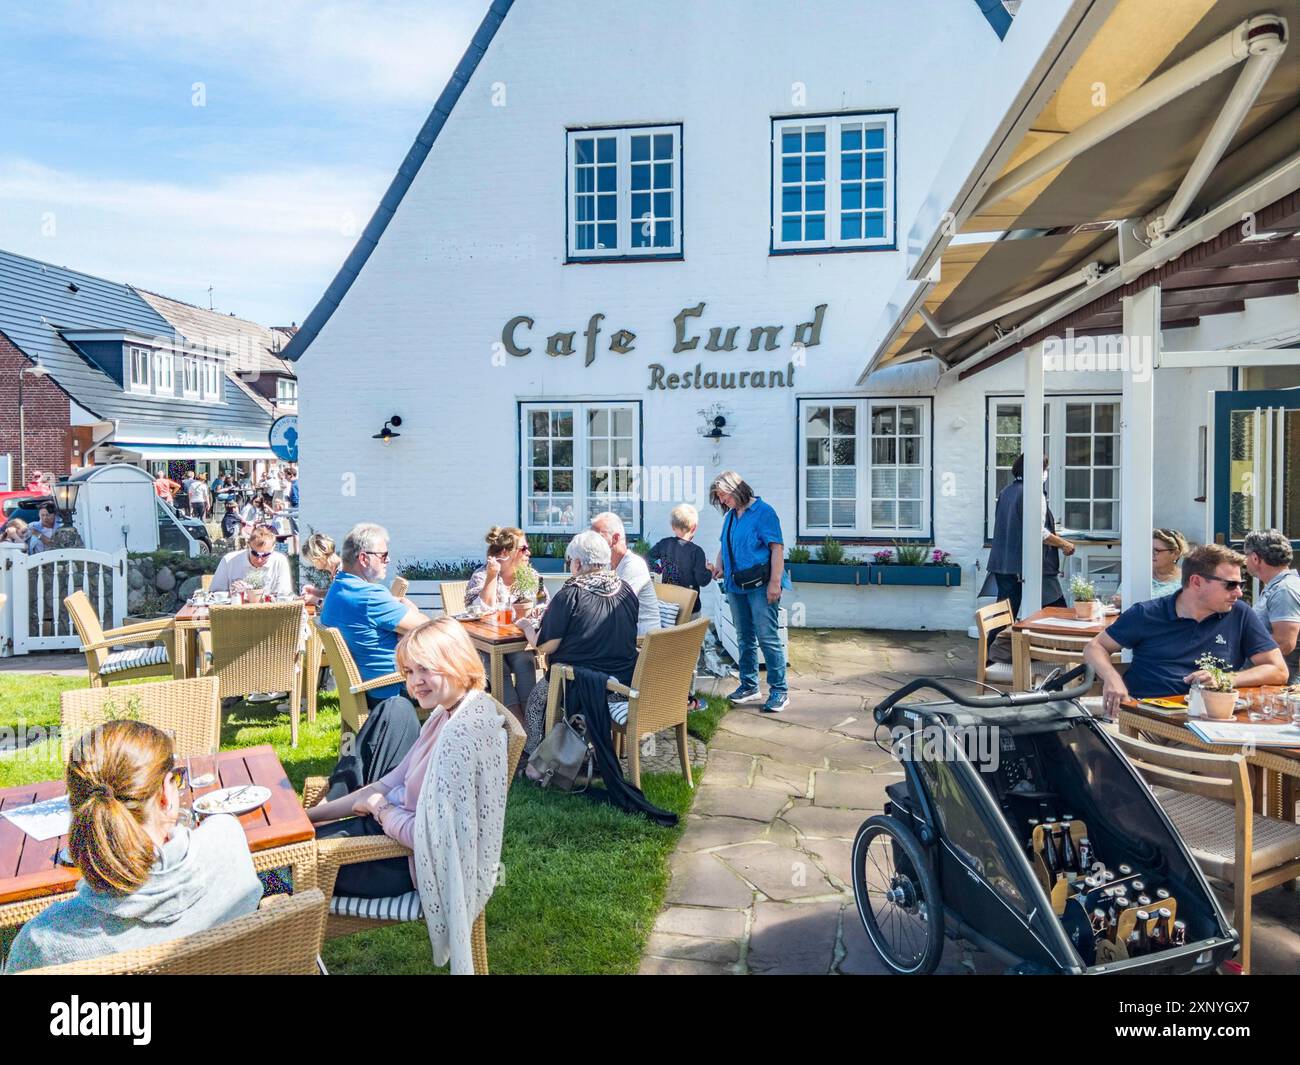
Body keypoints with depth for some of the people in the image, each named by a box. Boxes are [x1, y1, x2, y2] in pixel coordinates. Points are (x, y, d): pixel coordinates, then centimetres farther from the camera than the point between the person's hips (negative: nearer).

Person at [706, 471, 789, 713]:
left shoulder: (763, 512, -8)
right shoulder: (730, 516, 14)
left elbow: (777, 548, -13)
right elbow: (724, 546, 24)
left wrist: (775, 583, -19)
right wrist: (718, 566, 3)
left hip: (760, 585, -7)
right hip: (736, 585, 8)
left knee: (767, 637, -6)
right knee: (744, 638, 14)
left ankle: (779, 690, 1)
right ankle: (749, 686, 24)